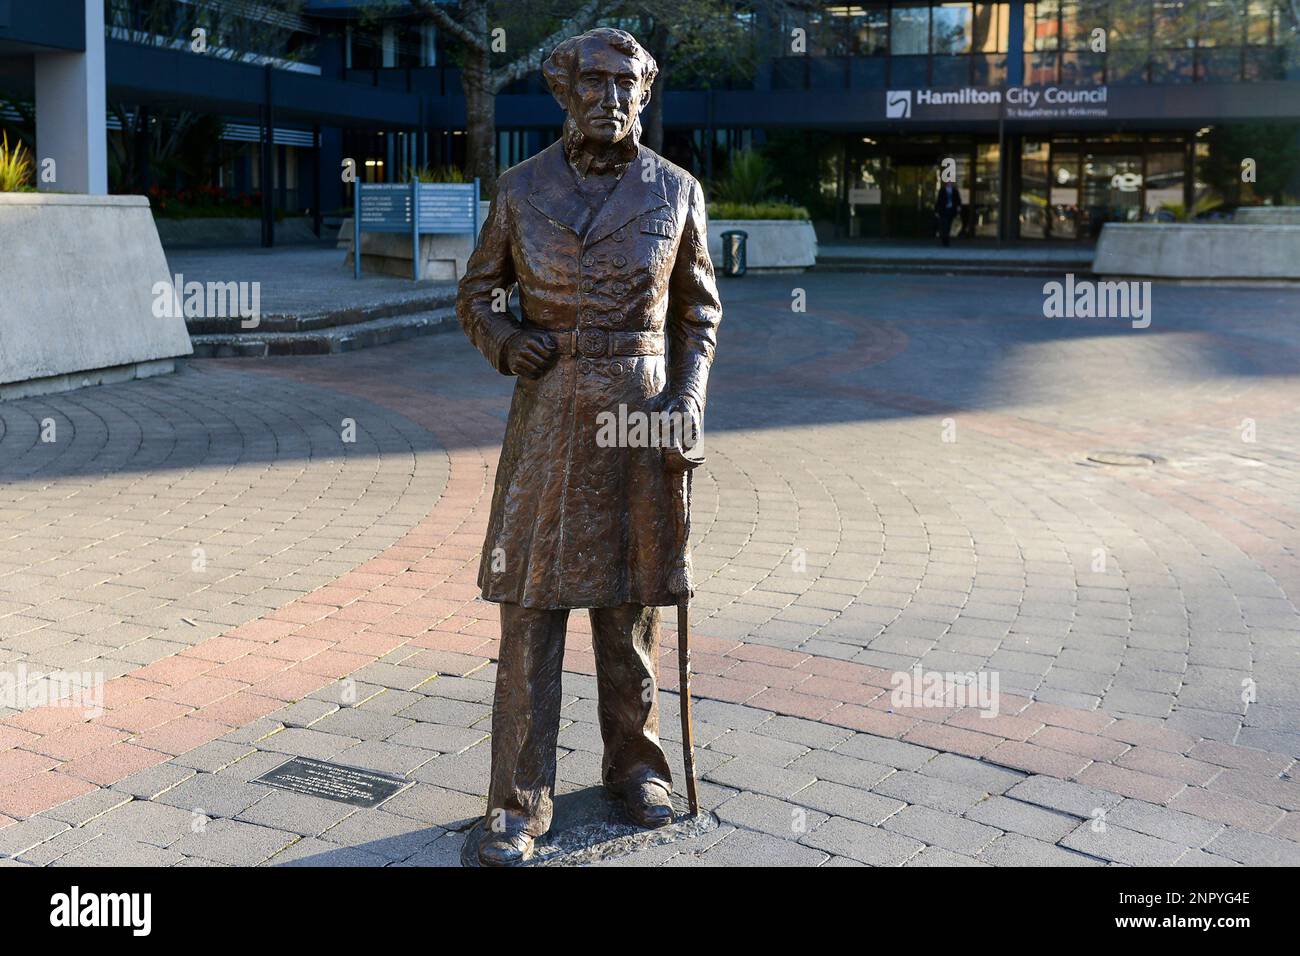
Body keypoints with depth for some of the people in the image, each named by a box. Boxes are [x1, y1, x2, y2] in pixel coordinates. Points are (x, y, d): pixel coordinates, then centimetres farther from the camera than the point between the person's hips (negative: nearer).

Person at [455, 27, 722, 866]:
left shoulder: (675, 191, 0)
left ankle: (635, 763, 30)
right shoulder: (522, 188, 0)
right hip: (549, 414, 0)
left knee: (632, 601, 10)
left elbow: (698, 308, 9)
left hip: (641, 413, 0)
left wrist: (690, 395, -6)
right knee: (531, 606, -1)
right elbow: (478, 294, 10)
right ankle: (520, 803, 9)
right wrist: (505, 341, -12)